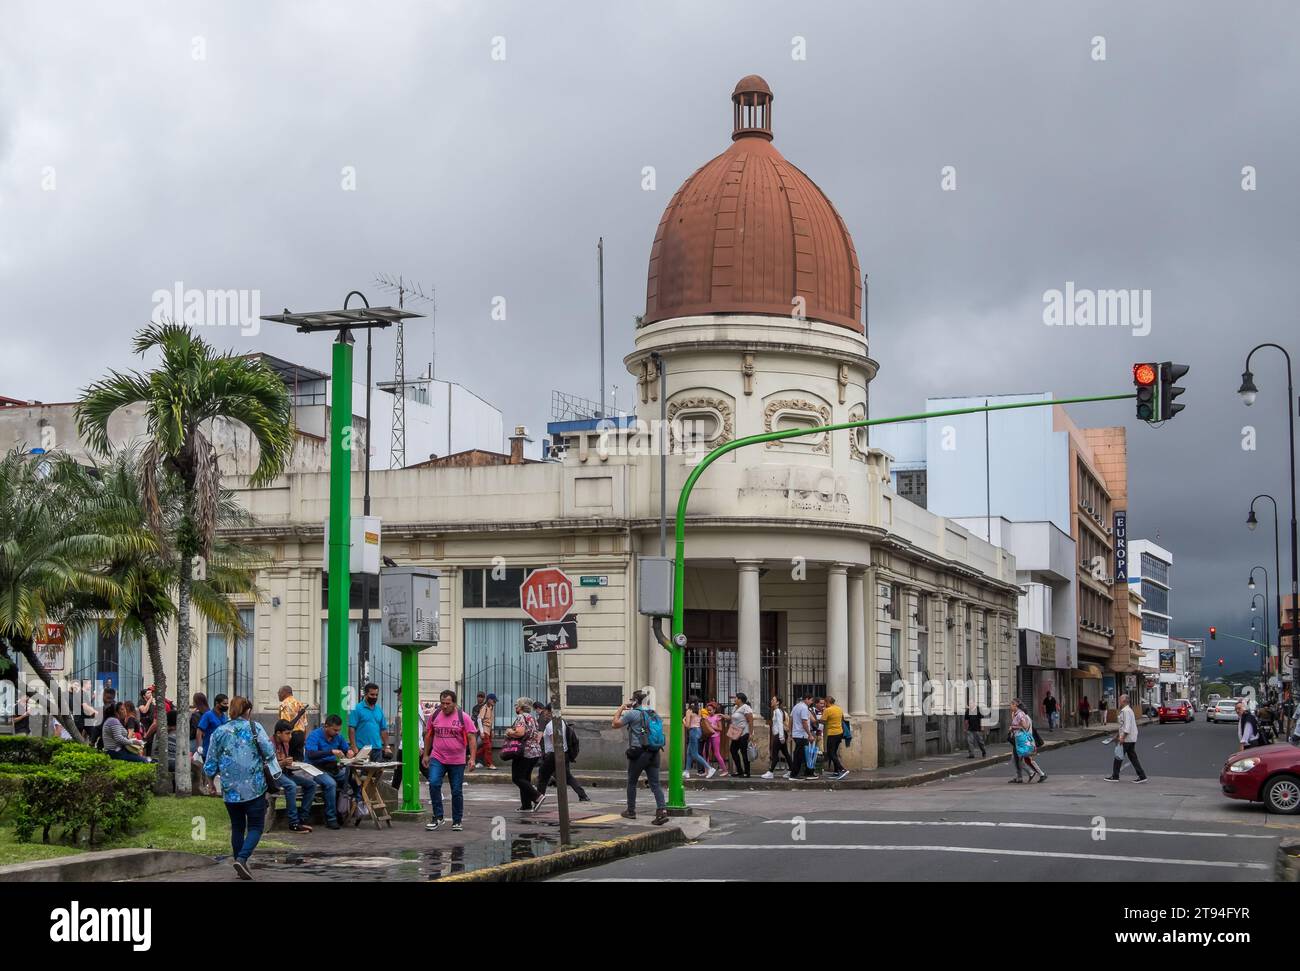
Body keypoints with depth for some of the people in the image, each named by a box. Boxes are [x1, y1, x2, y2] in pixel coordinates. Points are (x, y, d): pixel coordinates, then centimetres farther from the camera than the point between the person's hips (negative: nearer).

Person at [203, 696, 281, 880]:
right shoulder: (255, 728, -2)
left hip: (230, 790, 3)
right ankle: (242, 859, -17)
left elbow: (210, 768, 6)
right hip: (254, 788, -3)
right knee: (255, 827, 4)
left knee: (237, 828, 16)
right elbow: (269, 752, -9)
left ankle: (241, 867, 16)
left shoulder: (219, 733, 4)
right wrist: (276, 775, 5)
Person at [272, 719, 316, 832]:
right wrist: (282, 763, -27)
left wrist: (290, 764, 4)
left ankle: (302, 819, -5)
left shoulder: (286, 744, 12)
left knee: (311, 784, -4)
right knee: (291, 785, -36)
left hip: (284, 772, 9)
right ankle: (294, 822, -31)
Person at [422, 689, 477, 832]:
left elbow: (471, 738, -6)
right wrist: (425, 755, 15)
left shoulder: (463, 717, -4)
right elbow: (429, 736, 16)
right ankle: (438, 817, -6)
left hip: (457, 761, -2)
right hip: (437, 759, 2)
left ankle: (457, 821, 17)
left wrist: (472, 758, -14)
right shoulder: (435, 716, 5)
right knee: (434, 784, -17)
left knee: (457, 791, 5)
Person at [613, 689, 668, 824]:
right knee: (655, 783, 1)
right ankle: (662, 810, -15)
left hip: (638, 753, -5)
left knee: (631, 783, 14)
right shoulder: (654, 714, 10)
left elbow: (615, 724, -4)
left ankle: (631, 811, 24)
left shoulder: (632, 713, -10)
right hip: (654, 753, 5)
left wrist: (622, 707, 6)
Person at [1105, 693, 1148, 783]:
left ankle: (1115, 776, 7)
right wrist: (1118, 735, 32)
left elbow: (1127, 725, -24)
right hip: (1131, 739, 10)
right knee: (1132, 757, 9)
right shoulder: (1126, 710, 18)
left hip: (1126, 739, -10)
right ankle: (1142, 776, 5)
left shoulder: (1126, 711, -16)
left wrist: (1123, 737, -27)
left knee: (1119, 757, 0)